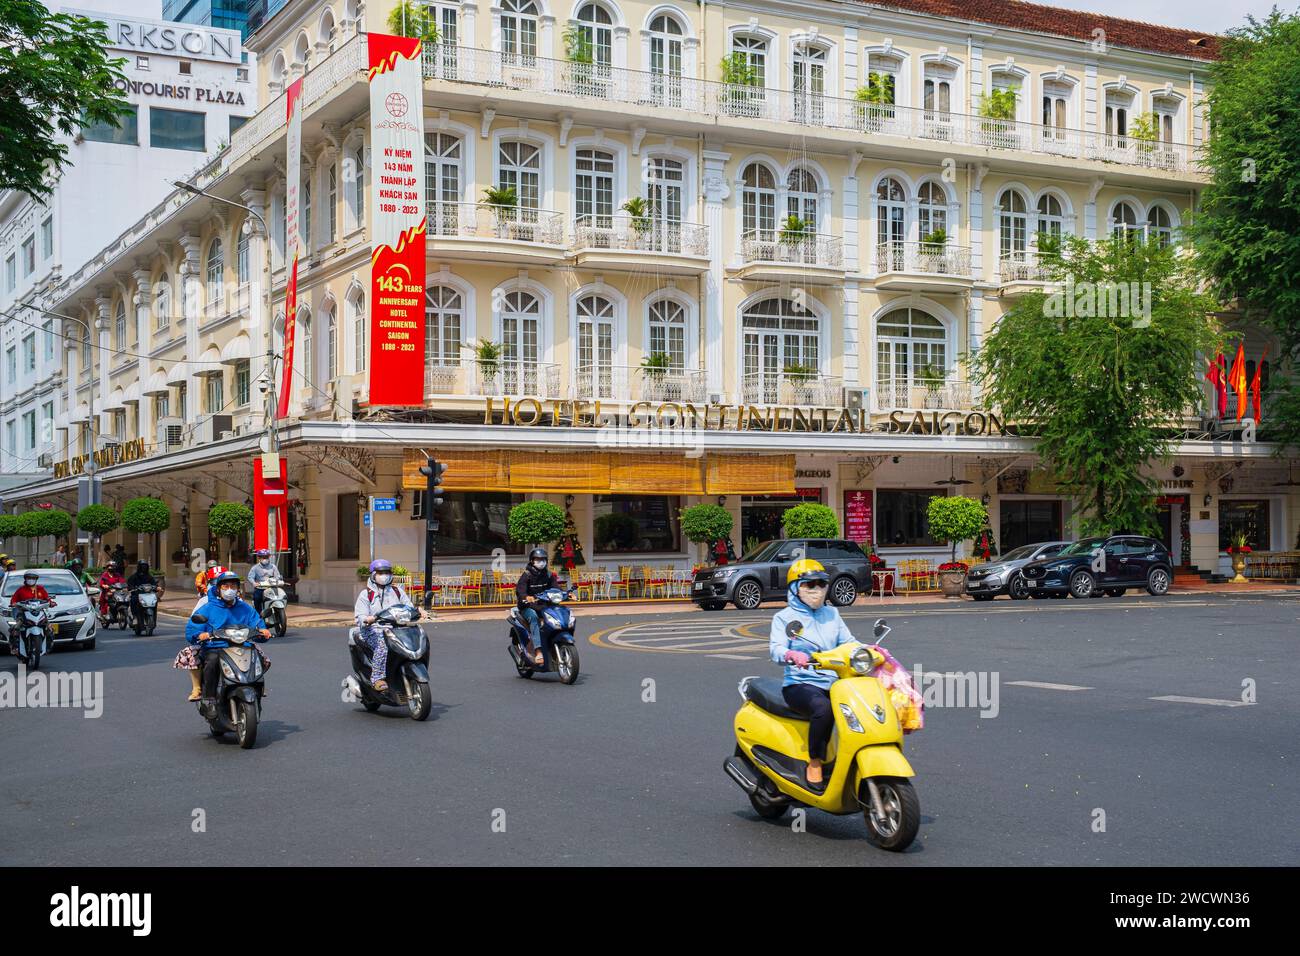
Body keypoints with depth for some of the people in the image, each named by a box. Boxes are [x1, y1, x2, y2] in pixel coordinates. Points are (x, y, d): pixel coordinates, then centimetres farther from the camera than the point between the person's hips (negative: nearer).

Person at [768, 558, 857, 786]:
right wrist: (791, 655, -34)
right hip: (800, 684, -5)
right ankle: (814, 763, -20)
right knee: (823, 709, -36)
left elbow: (848, 641, 14)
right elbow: (775, 649, -11)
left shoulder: (831, 613, 20)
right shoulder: (784, 617, 4)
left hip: (833, 683, 5)